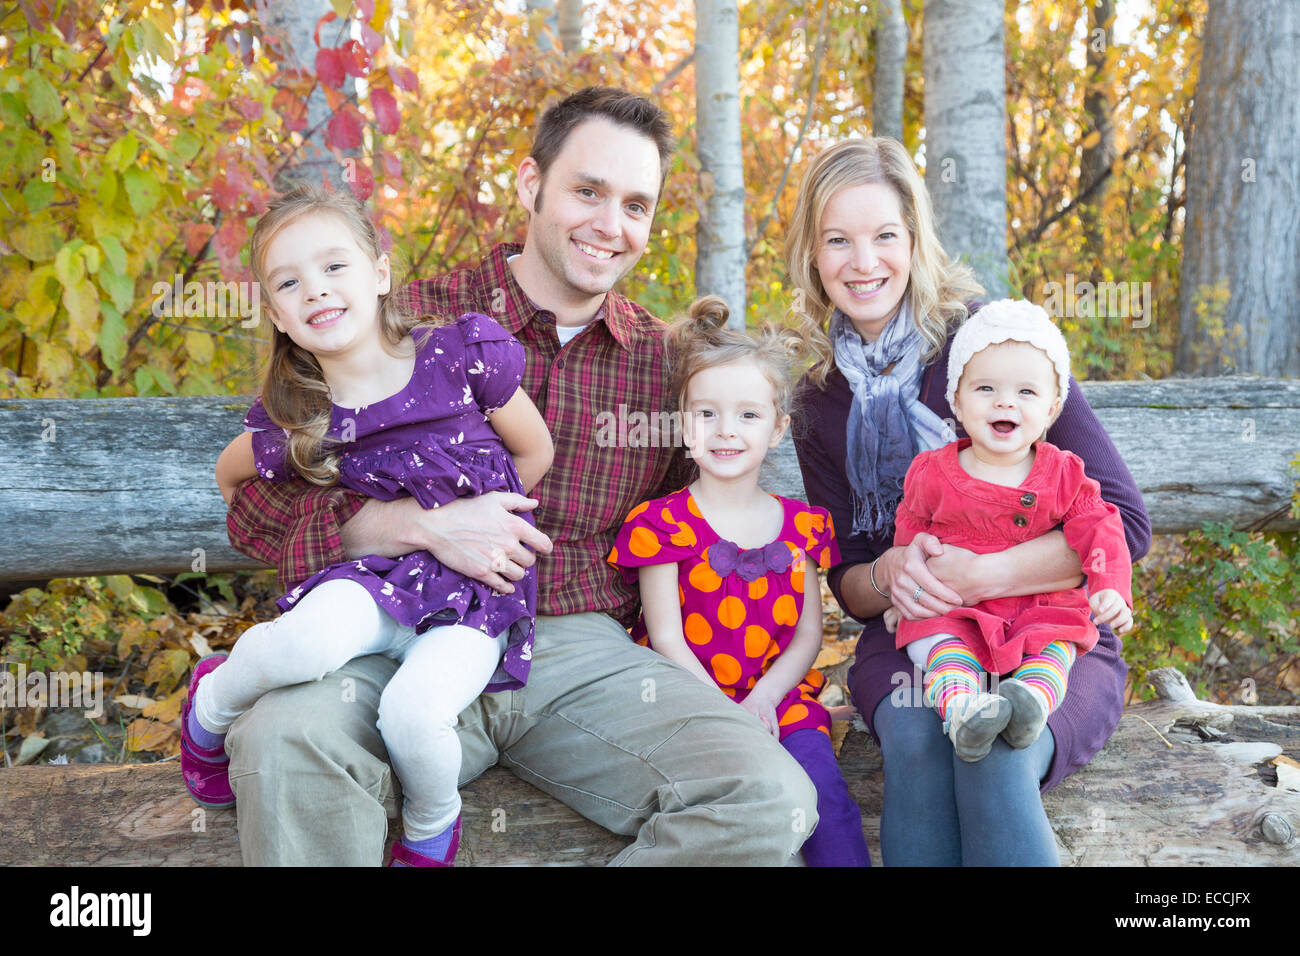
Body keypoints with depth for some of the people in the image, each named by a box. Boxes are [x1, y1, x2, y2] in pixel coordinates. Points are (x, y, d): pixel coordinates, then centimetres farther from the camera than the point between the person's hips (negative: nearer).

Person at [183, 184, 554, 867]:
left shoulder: (462, 352, -9)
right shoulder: (294, 426, -4)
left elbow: (534, 453, 4)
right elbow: (229, 475, 18)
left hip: (475, 595, -1)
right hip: (376, 580, 1)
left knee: (413, 710, -30)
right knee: (313, 637, -34)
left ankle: (431, 827, 6)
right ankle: (211, 708, 2)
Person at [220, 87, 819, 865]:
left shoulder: (664, 363, 11)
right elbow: (260, 506, 1)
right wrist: (424, 524, -14)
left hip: (584, 654, 3)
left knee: (772, 801, -22)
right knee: (281, 740, -34)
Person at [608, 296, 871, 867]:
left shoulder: (800, 525, 10)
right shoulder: (663, 524, 0)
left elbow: (808, 634, 8)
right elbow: (666, 638, -5)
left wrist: (762, 701, -9)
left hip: (777, 699, 3)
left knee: (824, 789, -22)